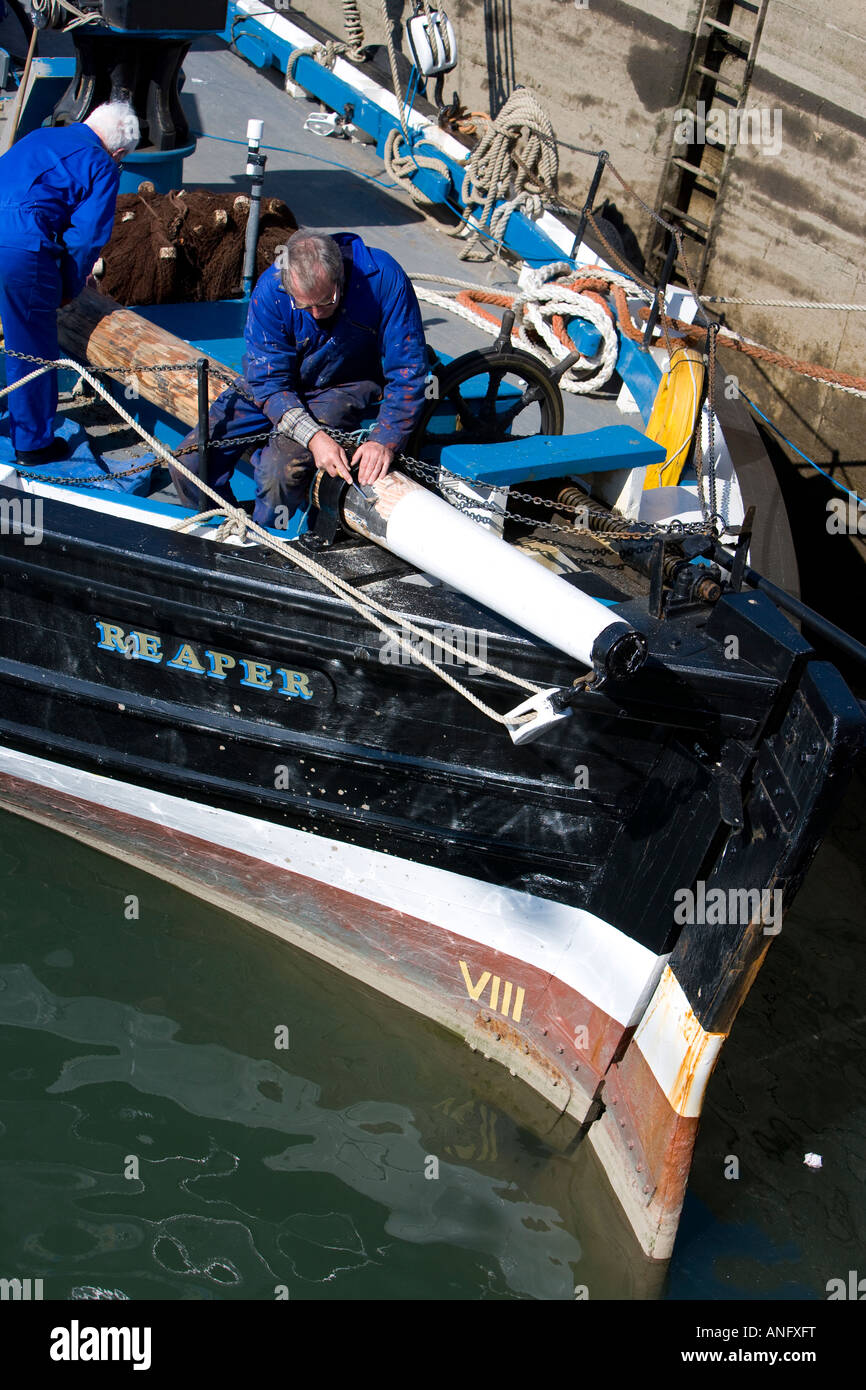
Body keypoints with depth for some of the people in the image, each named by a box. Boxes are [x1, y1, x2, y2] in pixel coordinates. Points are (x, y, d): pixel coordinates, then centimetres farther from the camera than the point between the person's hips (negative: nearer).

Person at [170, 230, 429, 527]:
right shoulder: (270, 291, -24)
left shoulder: (383, 277, -27)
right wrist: (313, 436, -37)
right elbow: (268, 382, -21)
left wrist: (385, 441, -33)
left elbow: (407, 371, -22)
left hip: (342, 388, -2)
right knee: (190, 463, -10)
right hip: (273, 386, 2)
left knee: (281, 470, -30)